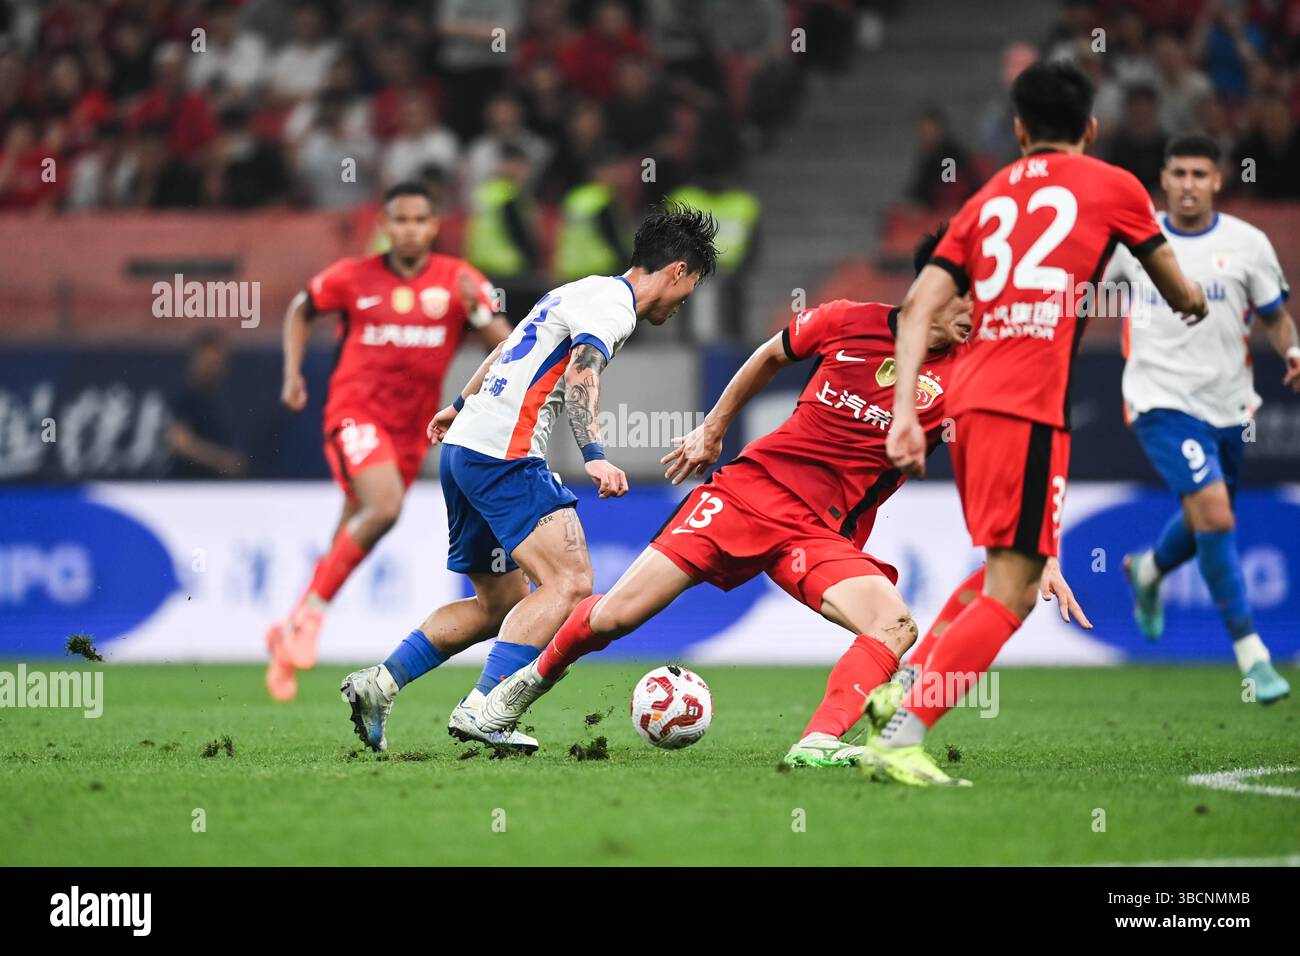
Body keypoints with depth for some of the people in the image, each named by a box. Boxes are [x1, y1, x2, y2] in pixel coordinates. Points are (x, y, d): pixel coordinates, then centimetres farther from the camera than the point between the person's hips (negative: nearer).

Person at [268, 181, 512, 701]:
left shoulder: (459, 280, -1)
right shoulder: (353, 277, -2)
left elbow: (506, 346, -7)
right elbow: (300, 310, 16)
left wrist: (476, 311, -25)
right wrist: (293, 372, 5)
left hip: (411, 426, 3)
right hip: (355, 410, -3)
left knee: (348, 545, 11)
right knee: (386, 507, -29)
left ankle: (289, 635, 29)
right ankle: (311, 610, -16)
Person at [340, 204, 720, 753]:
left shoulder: (587, 292, 23)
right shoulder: (613, 305, -7)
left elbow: (511, 349, 36)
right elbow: (582, 372, -25)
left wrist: (462, 406, 49)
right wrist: (594, 455, -38)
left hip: (464, 451, 10)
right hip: (503, 454, -10)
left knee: (503, 605, 17)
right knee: (571, 583, -19)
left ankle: (377, 685, 14)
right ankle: (481, 710, -28)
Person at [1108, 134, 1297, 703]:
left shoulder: (1247, 244, -1)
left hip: (1227, 405, 3)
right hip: (1163, 404, -3)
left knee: (1203, 526, 19)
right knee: (1214, 516, -20)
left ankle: (1147, 570, 55)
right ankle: (1251, 654, -13)